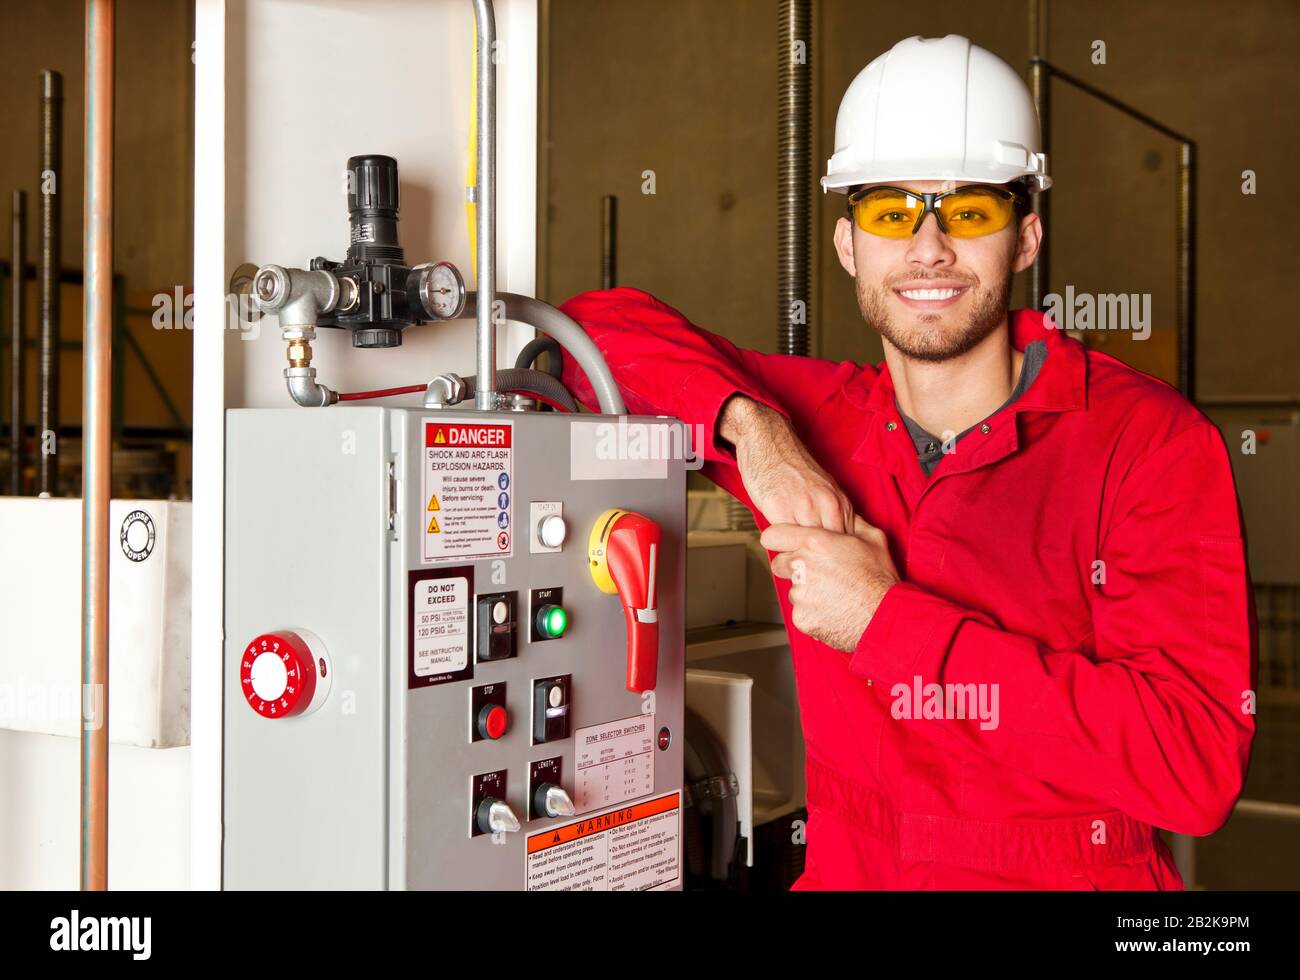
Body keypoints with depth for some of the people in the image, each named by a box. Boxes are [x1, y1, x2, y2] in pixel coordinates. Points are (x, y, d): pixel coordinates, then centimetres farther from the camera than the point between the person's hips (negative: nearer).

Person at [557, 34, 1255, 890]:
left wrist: (890, 623, -17)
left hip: (1072, 872, -2)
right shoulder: (813, 416, 3)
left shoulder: (1150, 440, -8)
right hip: (846, 869, 2)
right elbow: (598, 330, 6)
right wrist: (749, 425, -9)